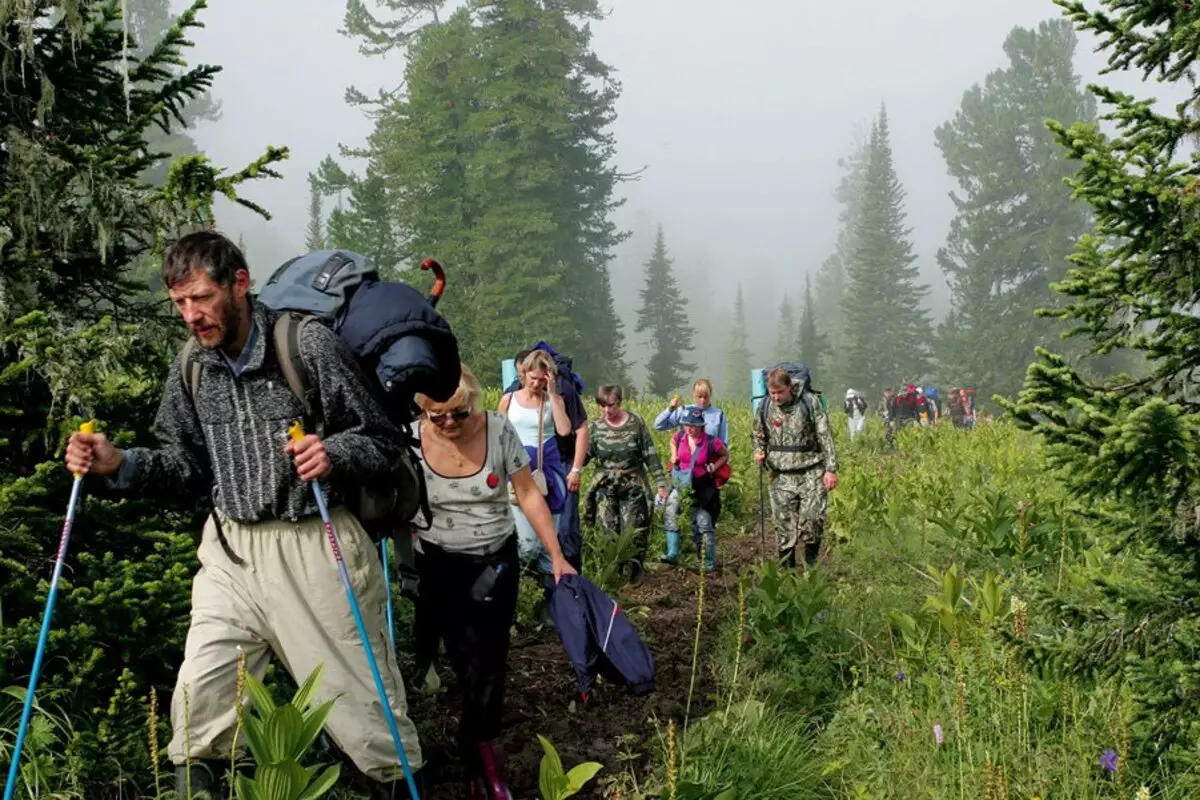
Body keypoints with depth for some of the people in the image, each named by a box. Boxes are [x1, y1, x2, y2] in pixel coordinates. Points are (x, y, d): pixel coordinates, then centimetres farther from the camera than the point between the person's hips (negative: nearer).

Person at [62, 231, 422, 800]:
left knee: (359, 699, 3)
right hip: (232, 550, 5)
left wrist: (333, 454, -27)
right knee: (197, 700, 4)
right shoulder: (191, 368, 5)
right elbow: (186, 464, 13)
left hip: (317, 546, -4)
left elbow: (384, 443, -7)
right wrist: (119, 465, -4)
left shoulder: (310, 346, -11)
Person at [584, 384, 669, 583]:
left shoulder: (636, 422, -6)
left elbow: (650, 454, -3)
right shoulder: (595, 427, -2)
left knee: (633, 532, -1)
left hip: (633, 486, -1)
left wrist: (660, 483, -6)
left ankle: (636, 568, 16)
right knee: (609, 532, 0)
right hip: (605, 488, 1)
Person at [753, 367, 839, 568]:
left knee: (813, 517, -12)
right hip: (782, 475, 3)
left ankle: (811, 563, 8)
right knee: (784, 522, 4)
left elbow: (825, 436, -2)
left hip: (811, 470, -3)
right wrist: (759, 453, -3)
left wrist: (831, 469, -7)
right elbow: (759, 437, 20)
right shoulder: (765, 407, 4)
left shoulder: (809, 402, -5)